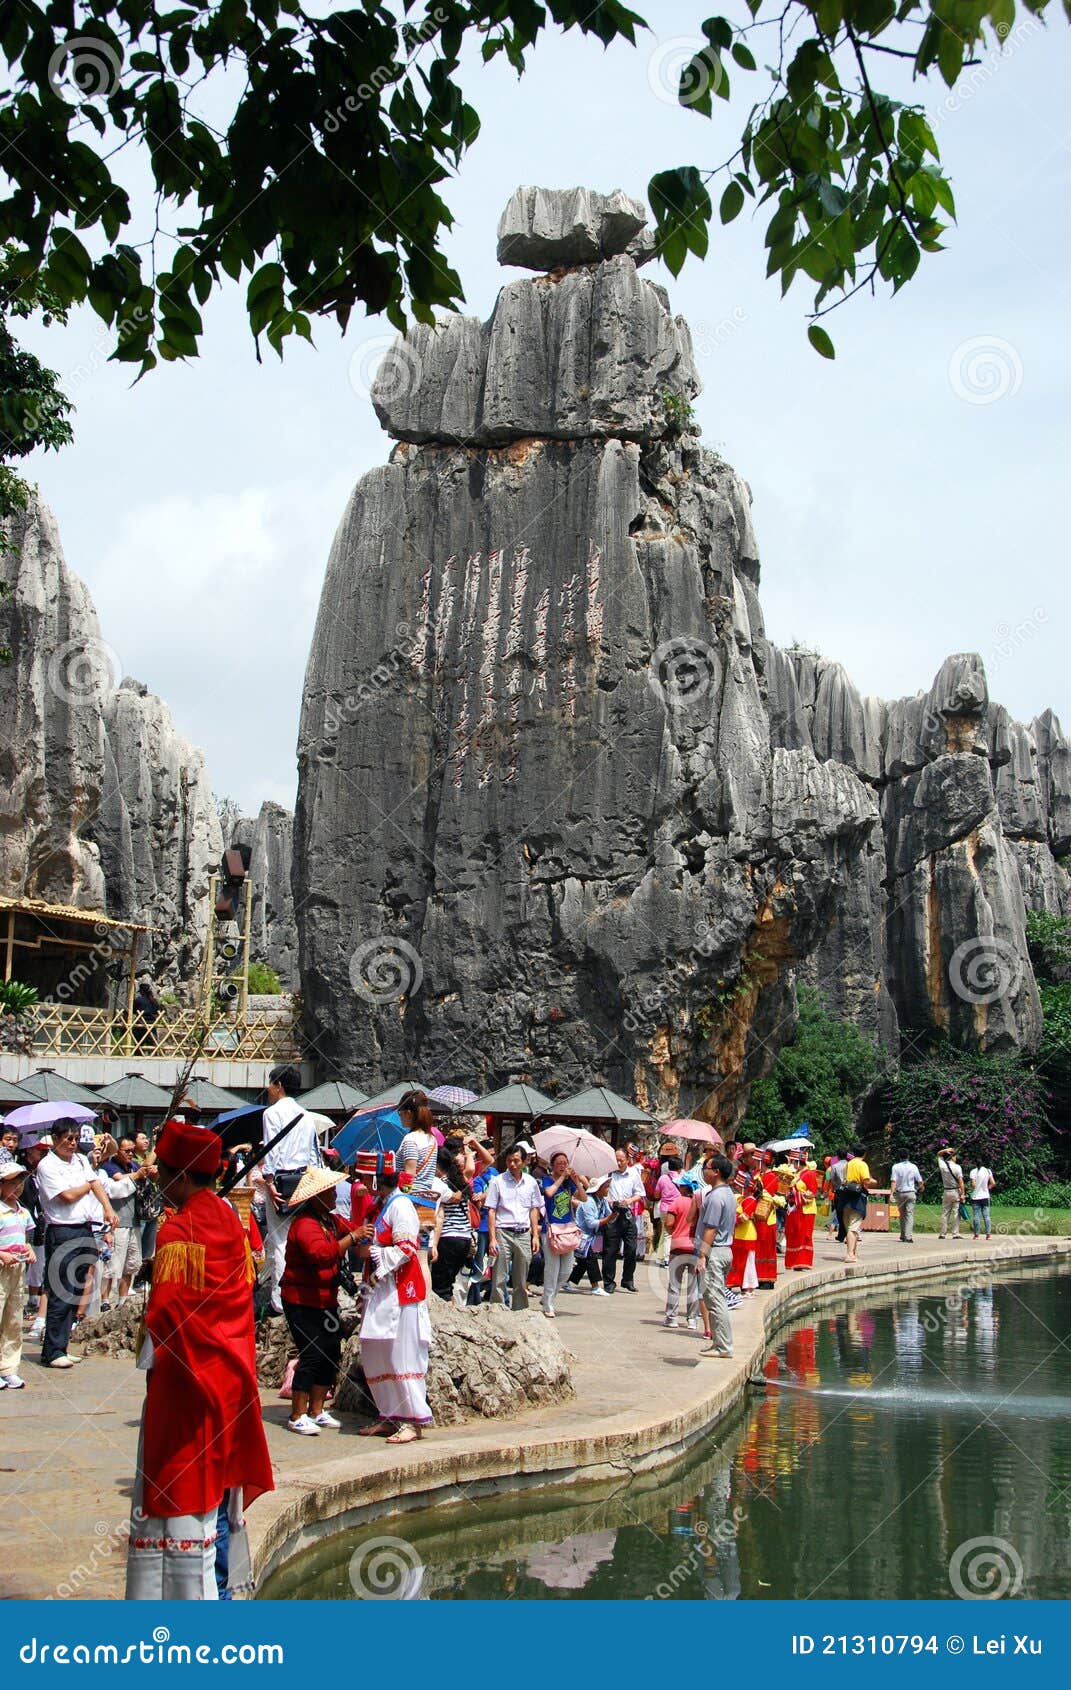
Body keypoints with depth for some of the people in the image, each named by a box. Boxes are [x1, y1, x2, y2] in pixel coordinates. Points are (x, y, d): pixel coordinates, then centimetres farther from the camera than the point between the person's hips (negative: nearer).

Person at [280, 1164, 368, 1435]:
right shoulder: (305, 1224, -19)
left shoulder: (332, 1220, 13)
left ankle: (316, 1410, 17)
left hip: (325, 1299, 9)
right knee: (312, 1354, -12)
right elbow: (323, 1254, -34)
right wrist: (352, 1237, -35)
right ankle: (297, 1417, -4)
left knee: (331, 1352, 8)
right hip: (302, 1301, -9)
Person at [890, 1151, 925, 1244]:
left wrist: (892, 1193, -17)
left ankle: (903, 1236, 19)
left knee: (902, 1215, 13)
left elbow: (893, 1181, -13)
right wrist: (922, 1188, 28)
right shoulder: (913, 1167, 0)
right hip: (910, 1193, 0)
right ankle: (908, 1236, -14)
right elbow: (920, 1181, 7)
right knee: (910, 1214, -3)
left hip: (899, 1193, 1)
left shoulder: (896, 1167, -4)